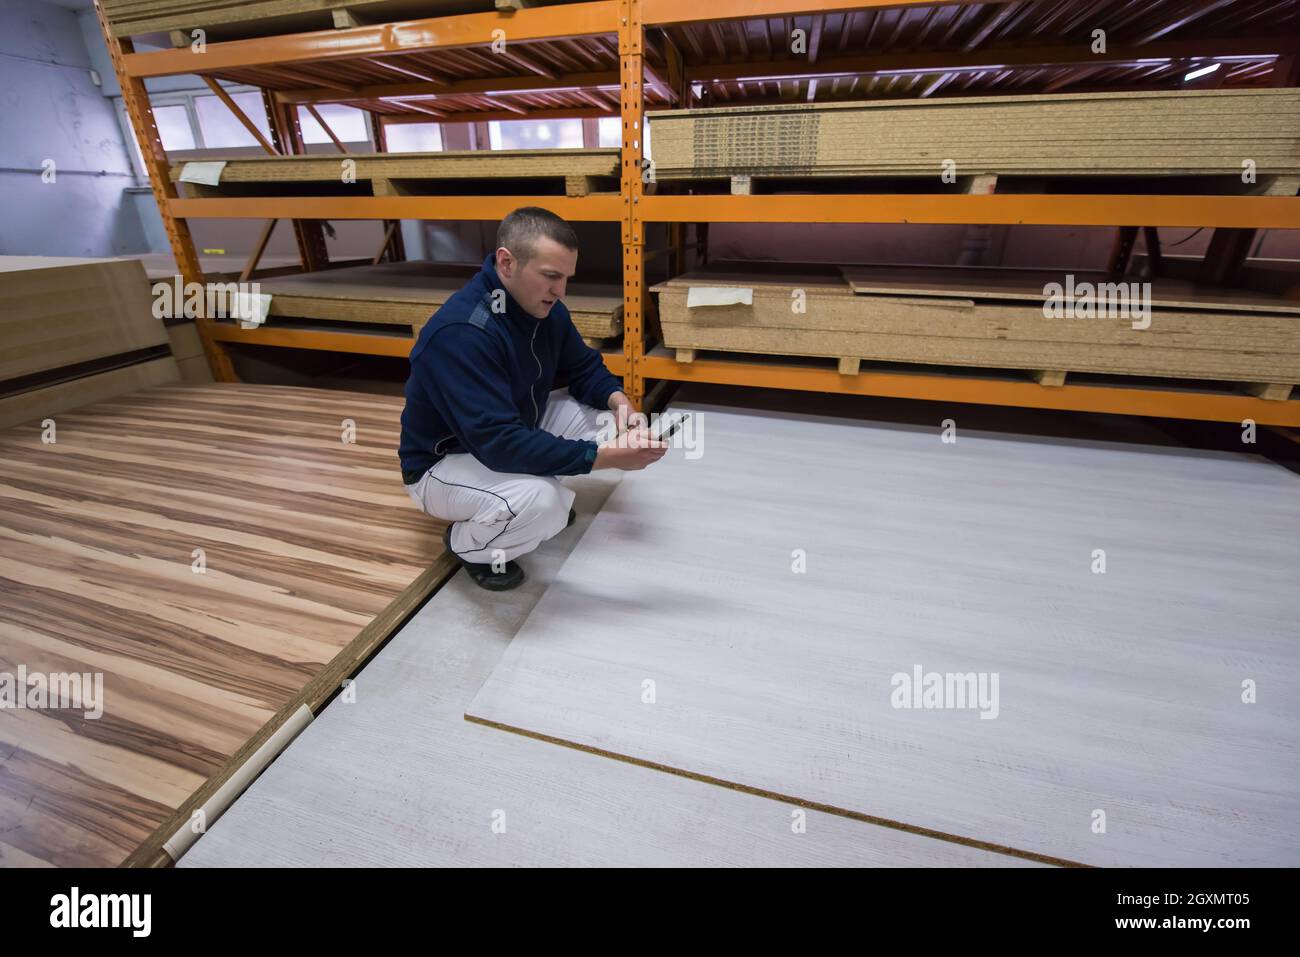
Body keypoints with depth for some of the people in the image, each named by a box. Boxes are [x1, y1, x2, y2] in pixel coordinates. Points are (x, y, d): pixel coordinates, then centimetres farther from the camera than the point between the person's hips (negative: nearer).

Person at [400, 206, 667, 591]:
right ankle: (466, 542, -1)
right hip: (443, 462, -7)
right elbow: (500, 443, -38)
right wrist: (606, 456, -38)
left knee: (607, 413, -4)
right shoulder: (459, 332, -33)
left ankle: (544, 500, 12)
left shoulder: (545, 307, -8)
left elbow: (585, 368, 4)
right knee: (542, 503, -35)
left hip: (517, 432, 8)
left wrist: (617, 398, -20)